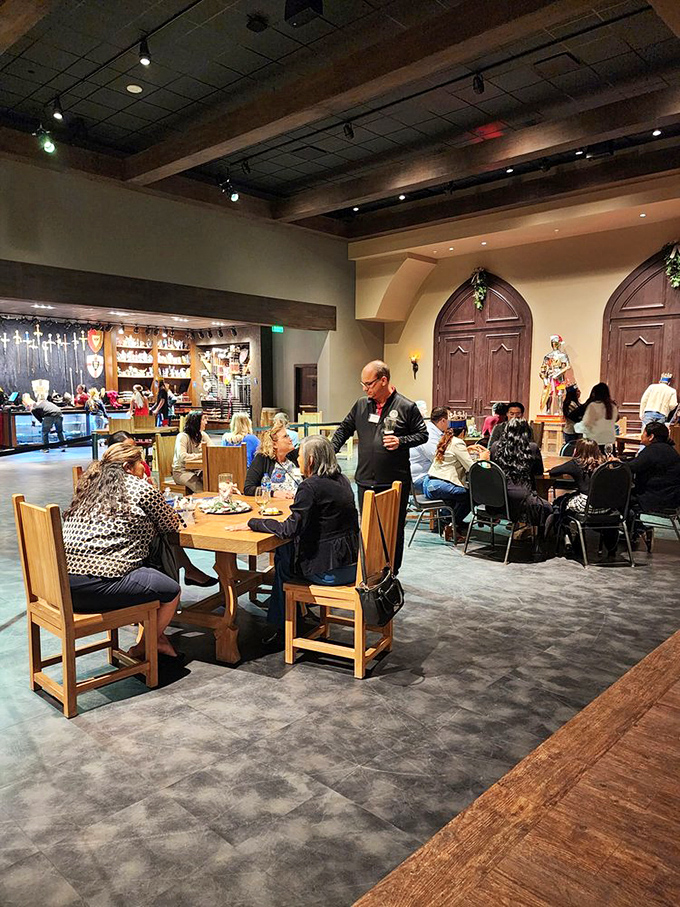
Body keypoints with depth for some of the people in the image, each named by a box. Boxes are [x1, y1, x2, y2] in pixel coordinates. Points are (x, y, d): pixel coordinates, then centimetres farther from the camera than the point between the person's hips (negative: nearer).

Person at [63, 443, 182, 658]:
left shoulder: (90, 486, 18)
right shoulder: (141, 489, -2)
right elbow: (171, 524, 10)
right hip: (98, 585, -9)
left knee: (151, 573, 27)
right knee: (171, 591, 7)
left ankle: (157, 639, 30)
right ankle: (140, 651, 21)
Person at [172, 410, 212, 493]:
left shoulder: (203, 435, 8)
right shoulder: (183, 436, -14)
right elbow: (182, 456, -29)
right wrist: (201, 455, -22)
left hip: (197, 470, 6)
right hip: (181, 471, -6)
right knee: (202, 489, -33)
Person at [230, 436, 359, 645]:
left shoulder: (311, 486, -18)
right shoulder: (340, 479, 8)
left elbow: (290, 529, -23)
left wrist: (252, 523, -14)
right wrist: (296, 498, 25)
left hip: (331, 571, -8)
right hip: (351, 563, 8)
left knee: (282, 557, 15)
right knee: (288, 549, 21)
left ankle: (282, 626, 27)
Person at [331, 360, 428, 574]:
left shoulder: (406, 407, -4)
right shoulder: (361, 405, 8)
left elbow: (423, 434, 2)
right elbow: (344, 429, 16)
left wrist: (401, 442, -14)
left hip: (395, 482, -3)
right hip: (366, 481, 4)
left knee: (394, 529, 6)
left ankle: (392, 573, 20)